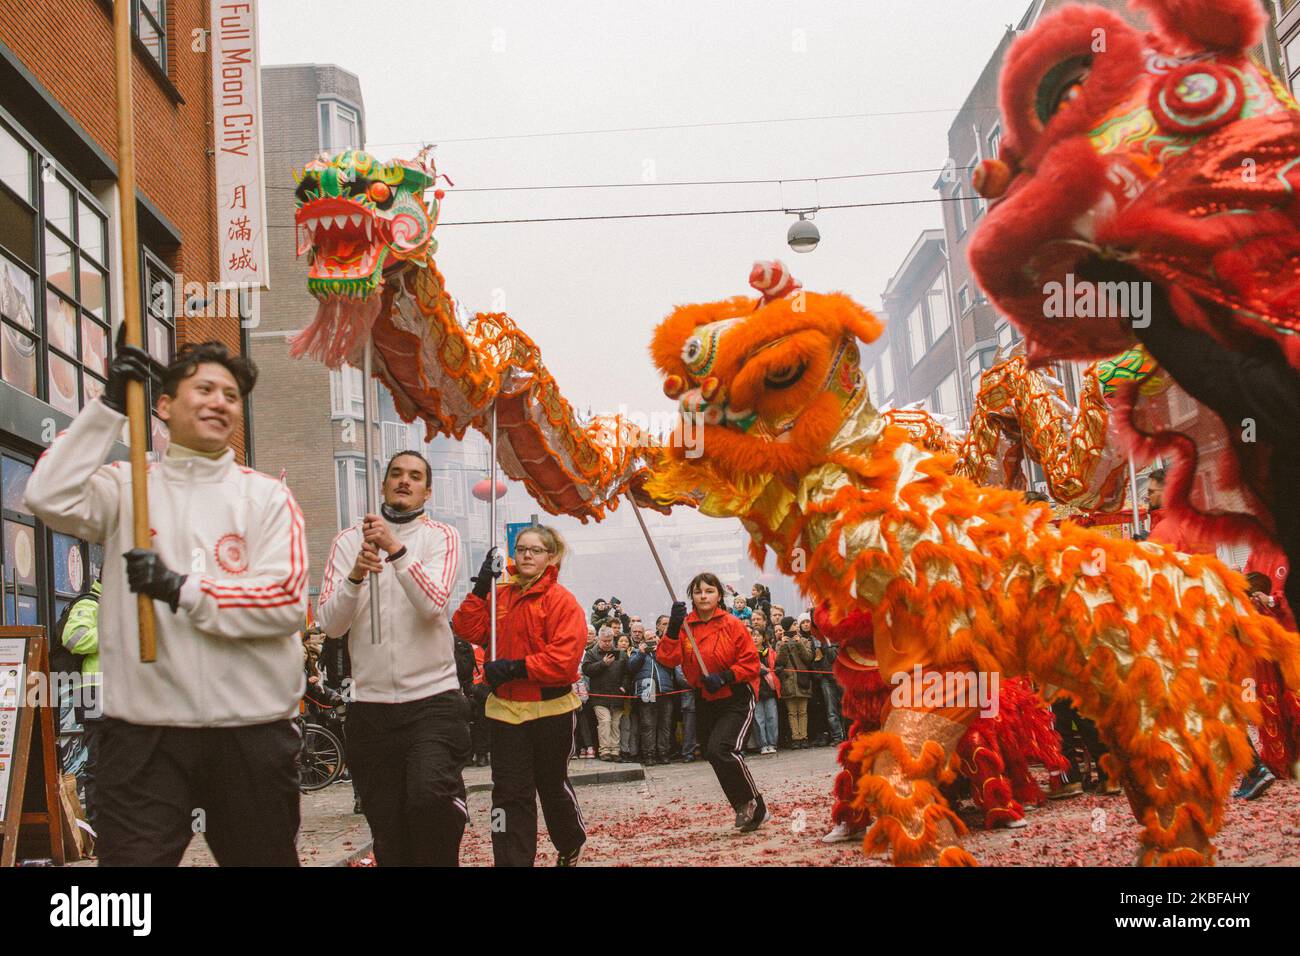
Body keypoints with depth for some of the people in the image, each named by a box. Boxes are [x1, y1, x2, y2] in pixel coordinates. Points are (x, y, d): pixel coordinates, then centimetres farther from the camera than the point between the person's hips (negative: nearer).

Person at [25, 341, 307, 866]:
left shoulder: (267, 496, 3)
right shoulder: (128, 486, 6)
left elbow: (287, 602, -9)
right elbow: (50, 497, -14)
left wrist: (183, 590, -16)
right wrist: (109, 406, -12)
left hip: (252, 731, 1)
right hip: (143, 731, 0)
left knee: (265, 856, 14)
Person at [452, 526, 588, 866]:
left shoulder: (561, 600, -11)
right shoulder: (500, 596, 7)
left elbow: (564, 658, -20)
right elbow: (469, 631, 0)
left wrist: (515, 667, -23)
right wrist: (480, 588, -7)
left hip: (550, 710, -4)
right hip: (505, 709, 4)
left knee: (553, 785, 15)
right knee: (510, 793, 1)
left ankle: (572, 845, 41)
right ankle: (513, 860, 6)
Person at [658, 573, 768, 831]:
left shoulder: (732, 625, -10)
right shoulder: (685, 626, 0)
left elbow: (751, 663, -7)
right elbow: (668, 659, -13)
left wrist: (724, 677, -20)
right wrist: (673, 627, -25)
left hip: (736, 699, -5)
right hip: (706, 701, 5)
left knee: (720, 750, -23)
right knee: (716, 755, 10)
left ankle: (752, 802, -4)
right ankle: (747, 810, 27)